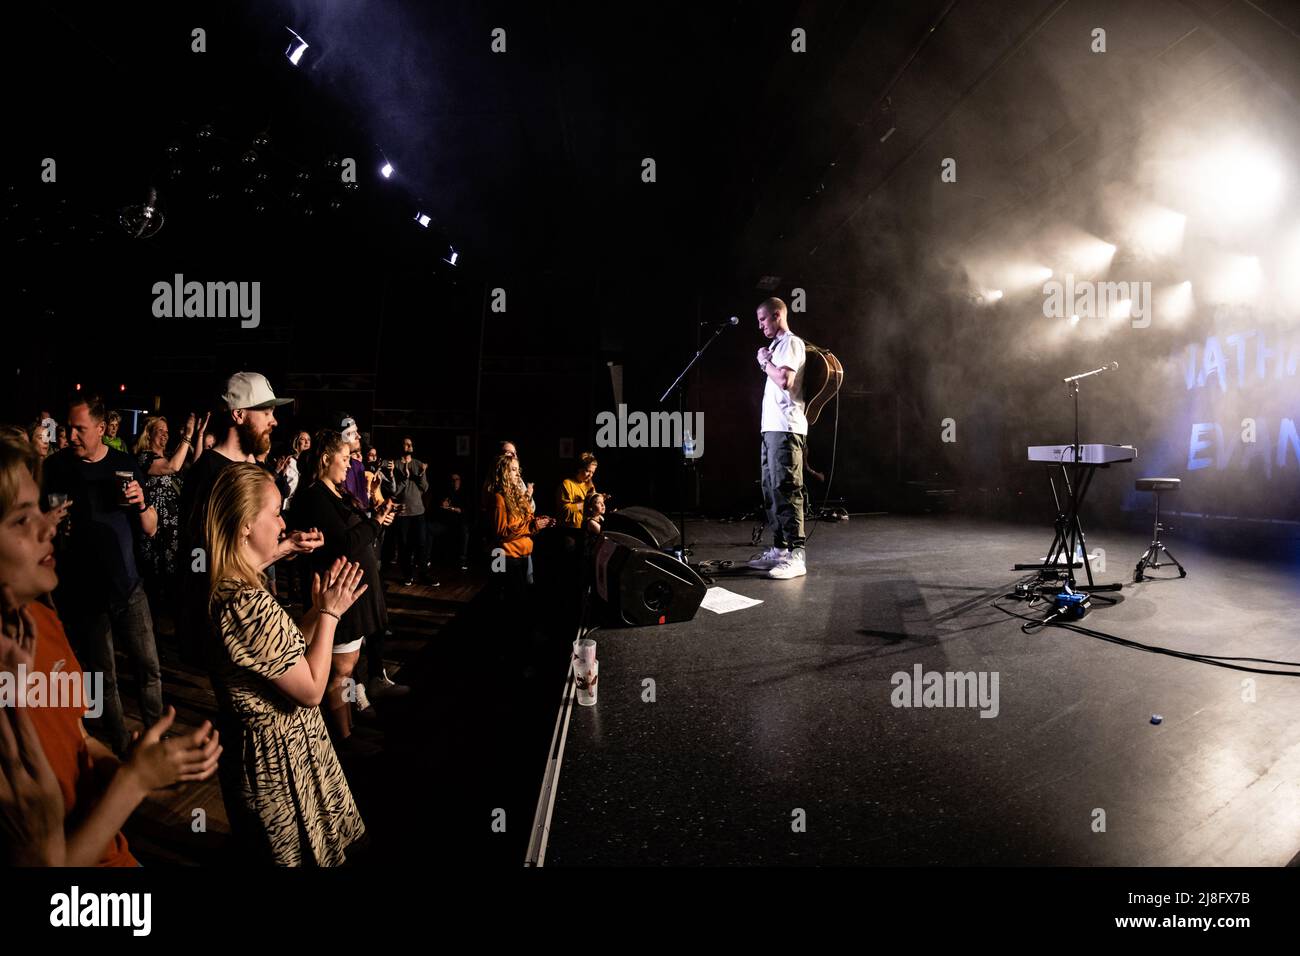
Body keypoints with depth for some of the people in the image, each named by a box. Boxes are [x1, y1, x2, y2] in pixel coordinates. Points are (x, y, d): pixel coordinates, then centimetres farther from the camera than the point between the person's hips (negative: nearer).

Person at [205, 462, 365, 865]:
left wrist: (318, 609, 0)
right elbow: (311, 690, -24)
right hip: (281, 755, -9)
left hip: (257, 743, 9)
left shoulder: (226, 589, 0)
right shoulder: (249, 603, -31)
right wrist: (330, 613, -15)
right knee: (302, 856, 13)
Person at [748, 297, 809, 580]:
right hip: (772, 428, 10)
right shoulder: (777, 345, 23)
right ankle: (779, 549, 17)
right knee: (771, 490, 10)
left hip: (785, 428, -10)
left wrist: (765, 362, -7)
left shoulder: (791, 343, -4)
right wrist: (766, 362, 12)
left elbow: (785, 380, -19)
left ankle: (796, 555, -13)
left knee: (786, 489, -13)